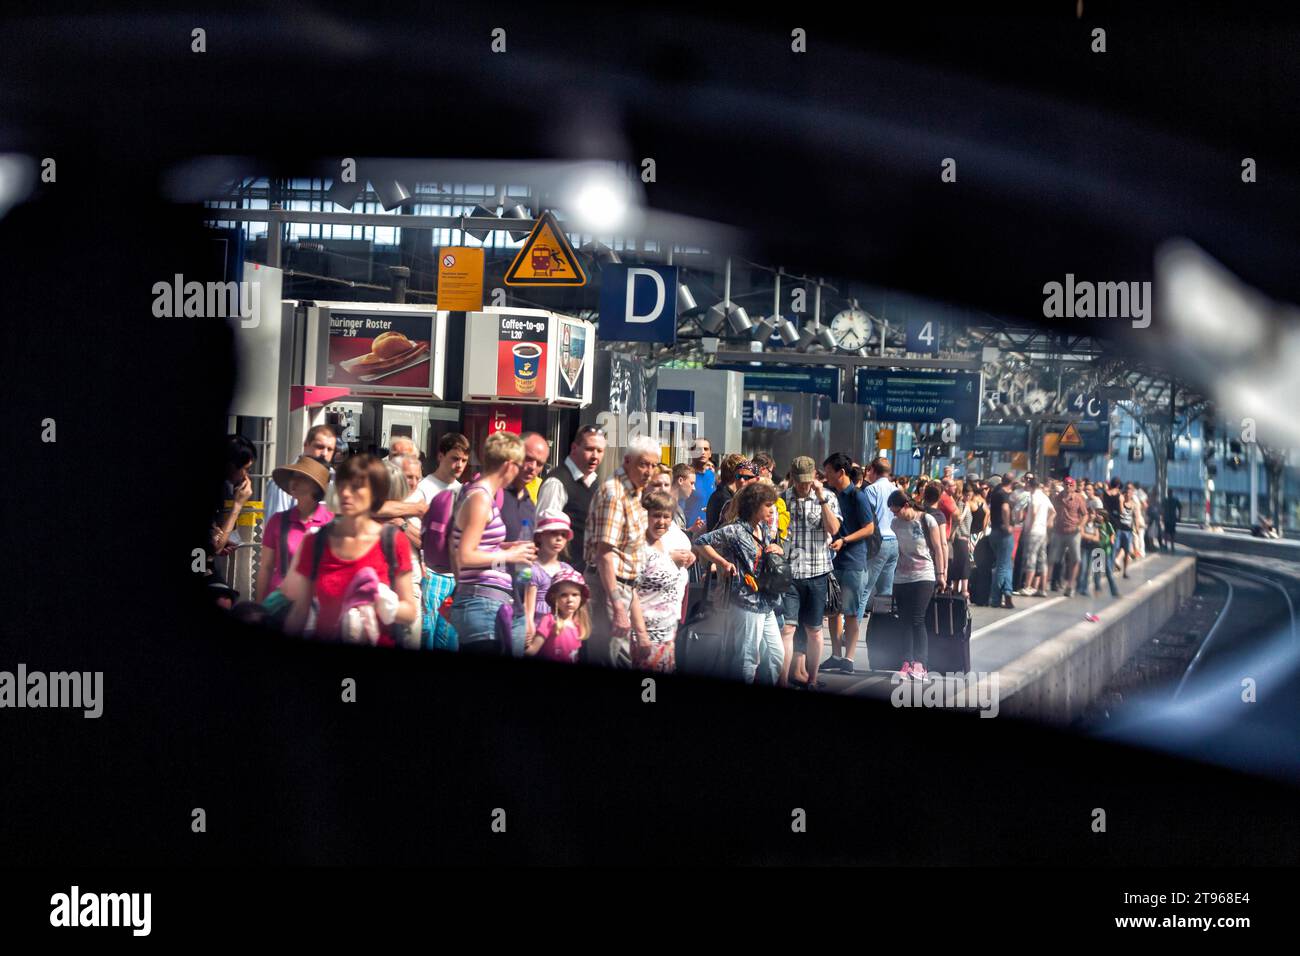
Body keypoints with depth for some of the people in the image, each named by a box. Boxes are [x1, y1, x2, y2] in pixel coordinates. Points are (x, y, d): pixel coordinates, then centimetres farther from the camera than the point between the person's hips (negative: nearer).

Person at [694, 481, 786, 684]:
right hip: (746, 604, -8)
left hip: (766, 605, 8)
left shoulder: (763, 529, 13)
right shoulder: (735, 531, -12)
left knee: (776, 654, 14)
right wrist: (724, 563, -16)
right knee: (747, 659, -2)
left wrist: (778, 551, 3)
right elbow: (701, 543, -12)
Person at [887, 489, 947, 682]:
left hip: (923, 577, -5)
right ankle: (907, 663, 2)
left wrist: (940, 574, -3)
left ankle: (919, 665, -12)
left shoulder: (927, 520, -5)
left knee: (917, 620, -12)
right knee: (905, 622, 2)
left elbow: (937, 549, -2)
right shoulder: (895, 523, 7)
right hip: (901, 578, 5)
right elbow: (895, 549, 11)